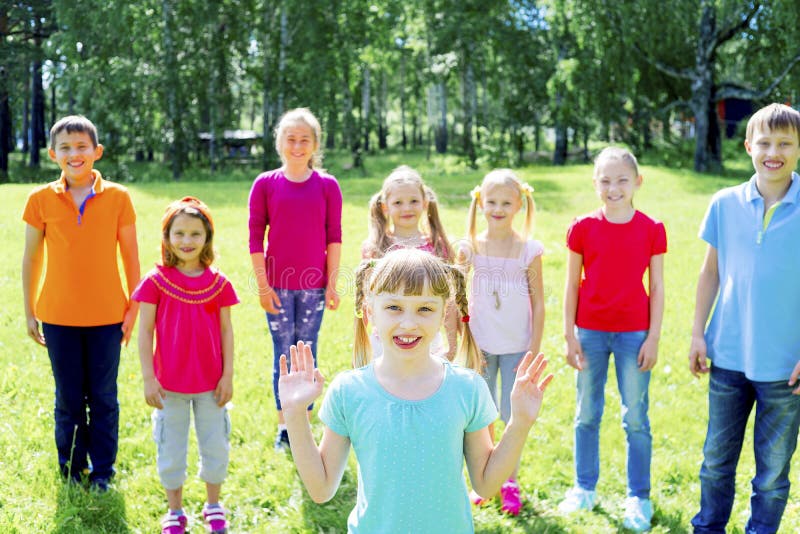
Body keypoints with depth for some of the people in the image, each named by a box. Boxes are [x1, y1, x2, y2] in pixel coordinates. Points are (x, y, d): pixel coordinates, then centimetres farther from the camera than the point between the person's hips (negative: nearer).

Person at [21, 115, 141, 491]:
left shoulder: (117, 197, -4)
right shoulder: (41, 199, -2)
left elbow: (131, 257, 1)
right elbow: (30, 259, 4)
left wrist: (134, 308, 0)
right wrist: (29, 312, 5)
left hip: (107, 315, 0)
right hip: (58, 317, 1)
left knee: (103, 397, 8)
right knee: (68, 398, 11)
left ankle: (102, 469, 22)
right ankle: (72, 467, 27)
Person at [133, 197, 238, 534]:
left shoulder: (218, 283, -2)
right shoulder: (156, 281, -7)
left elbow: (226, 331, 1)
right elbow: (144, 331, -6)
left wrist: (228, 376, -3)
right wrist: (148, 378, -9)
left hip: (211, 383, 1)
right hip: (169, 384, -1)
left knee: (215, 446, 13)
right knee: (171, 449, 11)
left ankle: (213, 506, 32)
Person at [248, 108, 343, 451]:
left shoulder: (327, 185, 2)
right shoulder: (265, 184, 0)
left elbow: (334, 238, 2)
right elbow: (255, 237, 0)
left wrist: (332, 283, -1)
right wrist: (262, 284, -4)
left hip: (313, 284, 0)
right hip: (278, 284, 0)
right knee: (283, 354, 5)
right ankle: (283, 428, 17)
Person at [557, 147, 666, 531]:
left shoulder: (651, 230, -3)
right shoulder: (583, 228, -2)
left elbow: (657, 288, 0)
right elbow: (572, 286, 2)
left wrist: (653, 338, -4)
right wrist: (569, 336, -1)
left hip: (634, 333, -1)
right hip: (590, 332, 1)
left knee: (636, 418, 5)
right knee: (587, 415, 12)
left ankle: (638, 499, 18)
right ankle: (584, 489, 27)